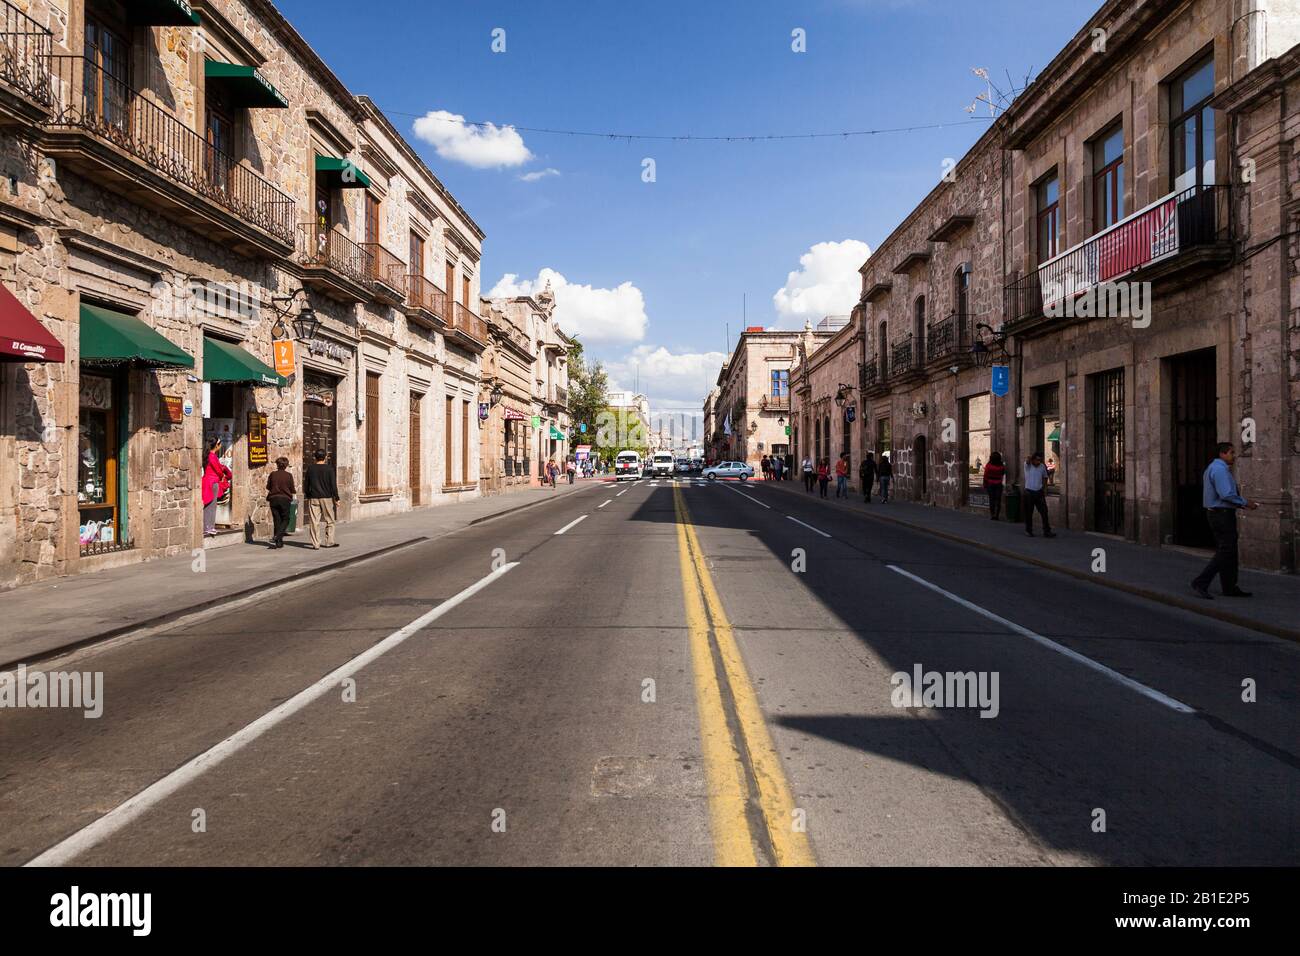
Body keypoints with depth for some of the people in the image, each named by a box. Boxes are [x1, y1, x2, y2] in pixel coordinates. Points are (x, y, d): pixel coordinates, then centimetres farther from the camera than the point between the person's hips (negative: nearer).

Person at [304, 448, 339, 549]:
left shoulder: (310, 469, 2)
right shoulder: (329, 469, -5)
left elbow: (306, 485, 7)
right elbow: (333, 485, -5)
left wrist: (307, 496, 19)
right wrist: (336, 498, 0)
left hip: (313, 499, 2)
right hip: (327, 498, -2)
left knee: (314, 522, 3)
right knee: (329, 521, 10)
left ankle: (315, 544, 2)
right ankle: (329, 542, 10)